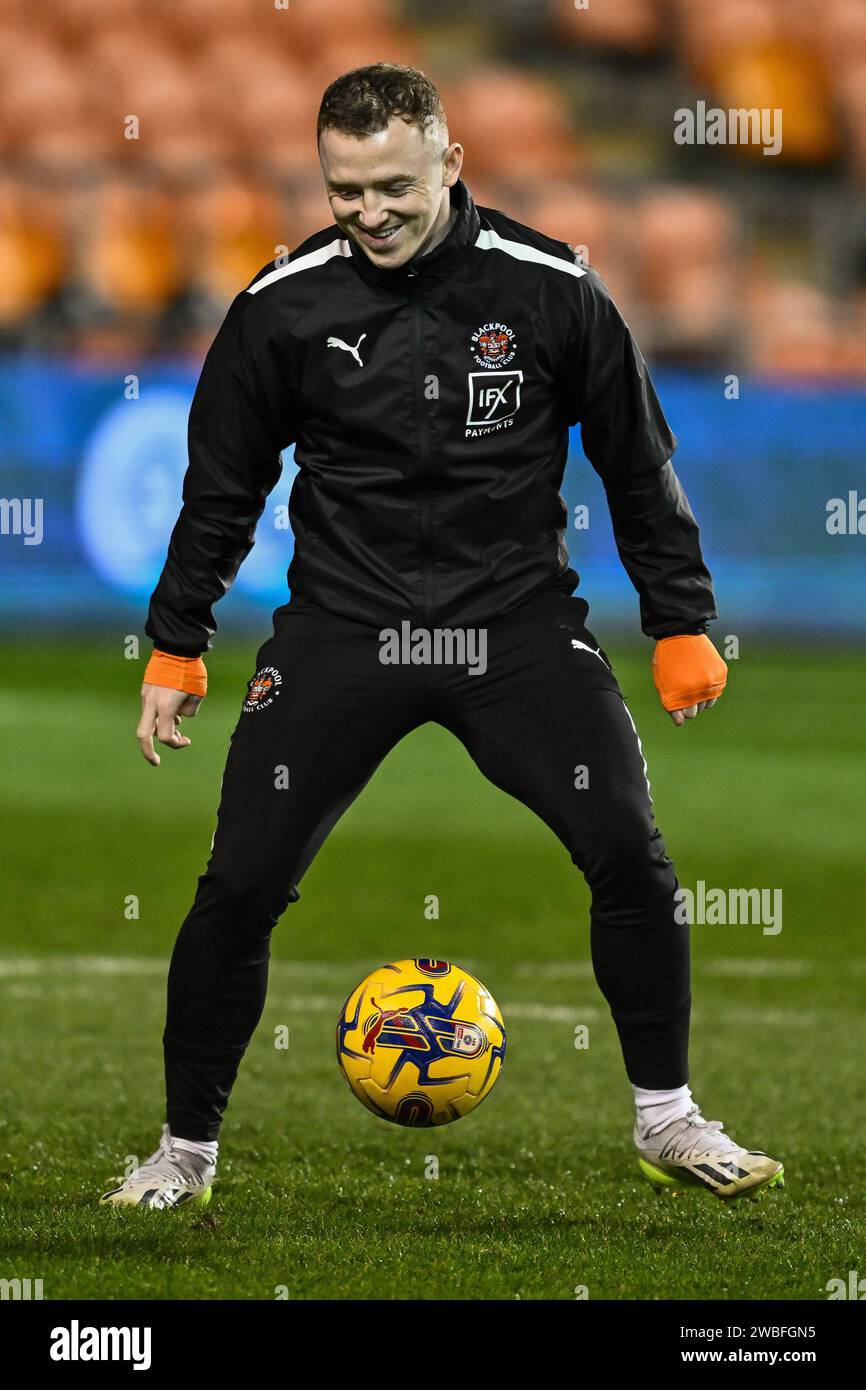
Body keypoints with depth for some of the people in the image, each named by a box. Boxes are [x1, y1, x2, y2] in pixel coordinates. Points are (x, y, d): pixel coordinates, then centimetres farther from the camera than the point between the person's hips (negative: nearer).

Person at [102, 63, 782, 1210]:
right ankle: (187, 1147, 10)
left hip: (520, 620, 0)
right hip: (342, 630, 0)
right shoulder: (285, 306, -5)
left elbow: (639, 465, 5)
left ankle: (666, 1119, 7)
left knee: (629, 856, -12)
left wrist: (682, 623, 6)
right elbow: (223, 482, 8)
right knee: (240, 887, -8)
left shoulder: (552, 290, -7)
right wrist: (176, 644, 9)